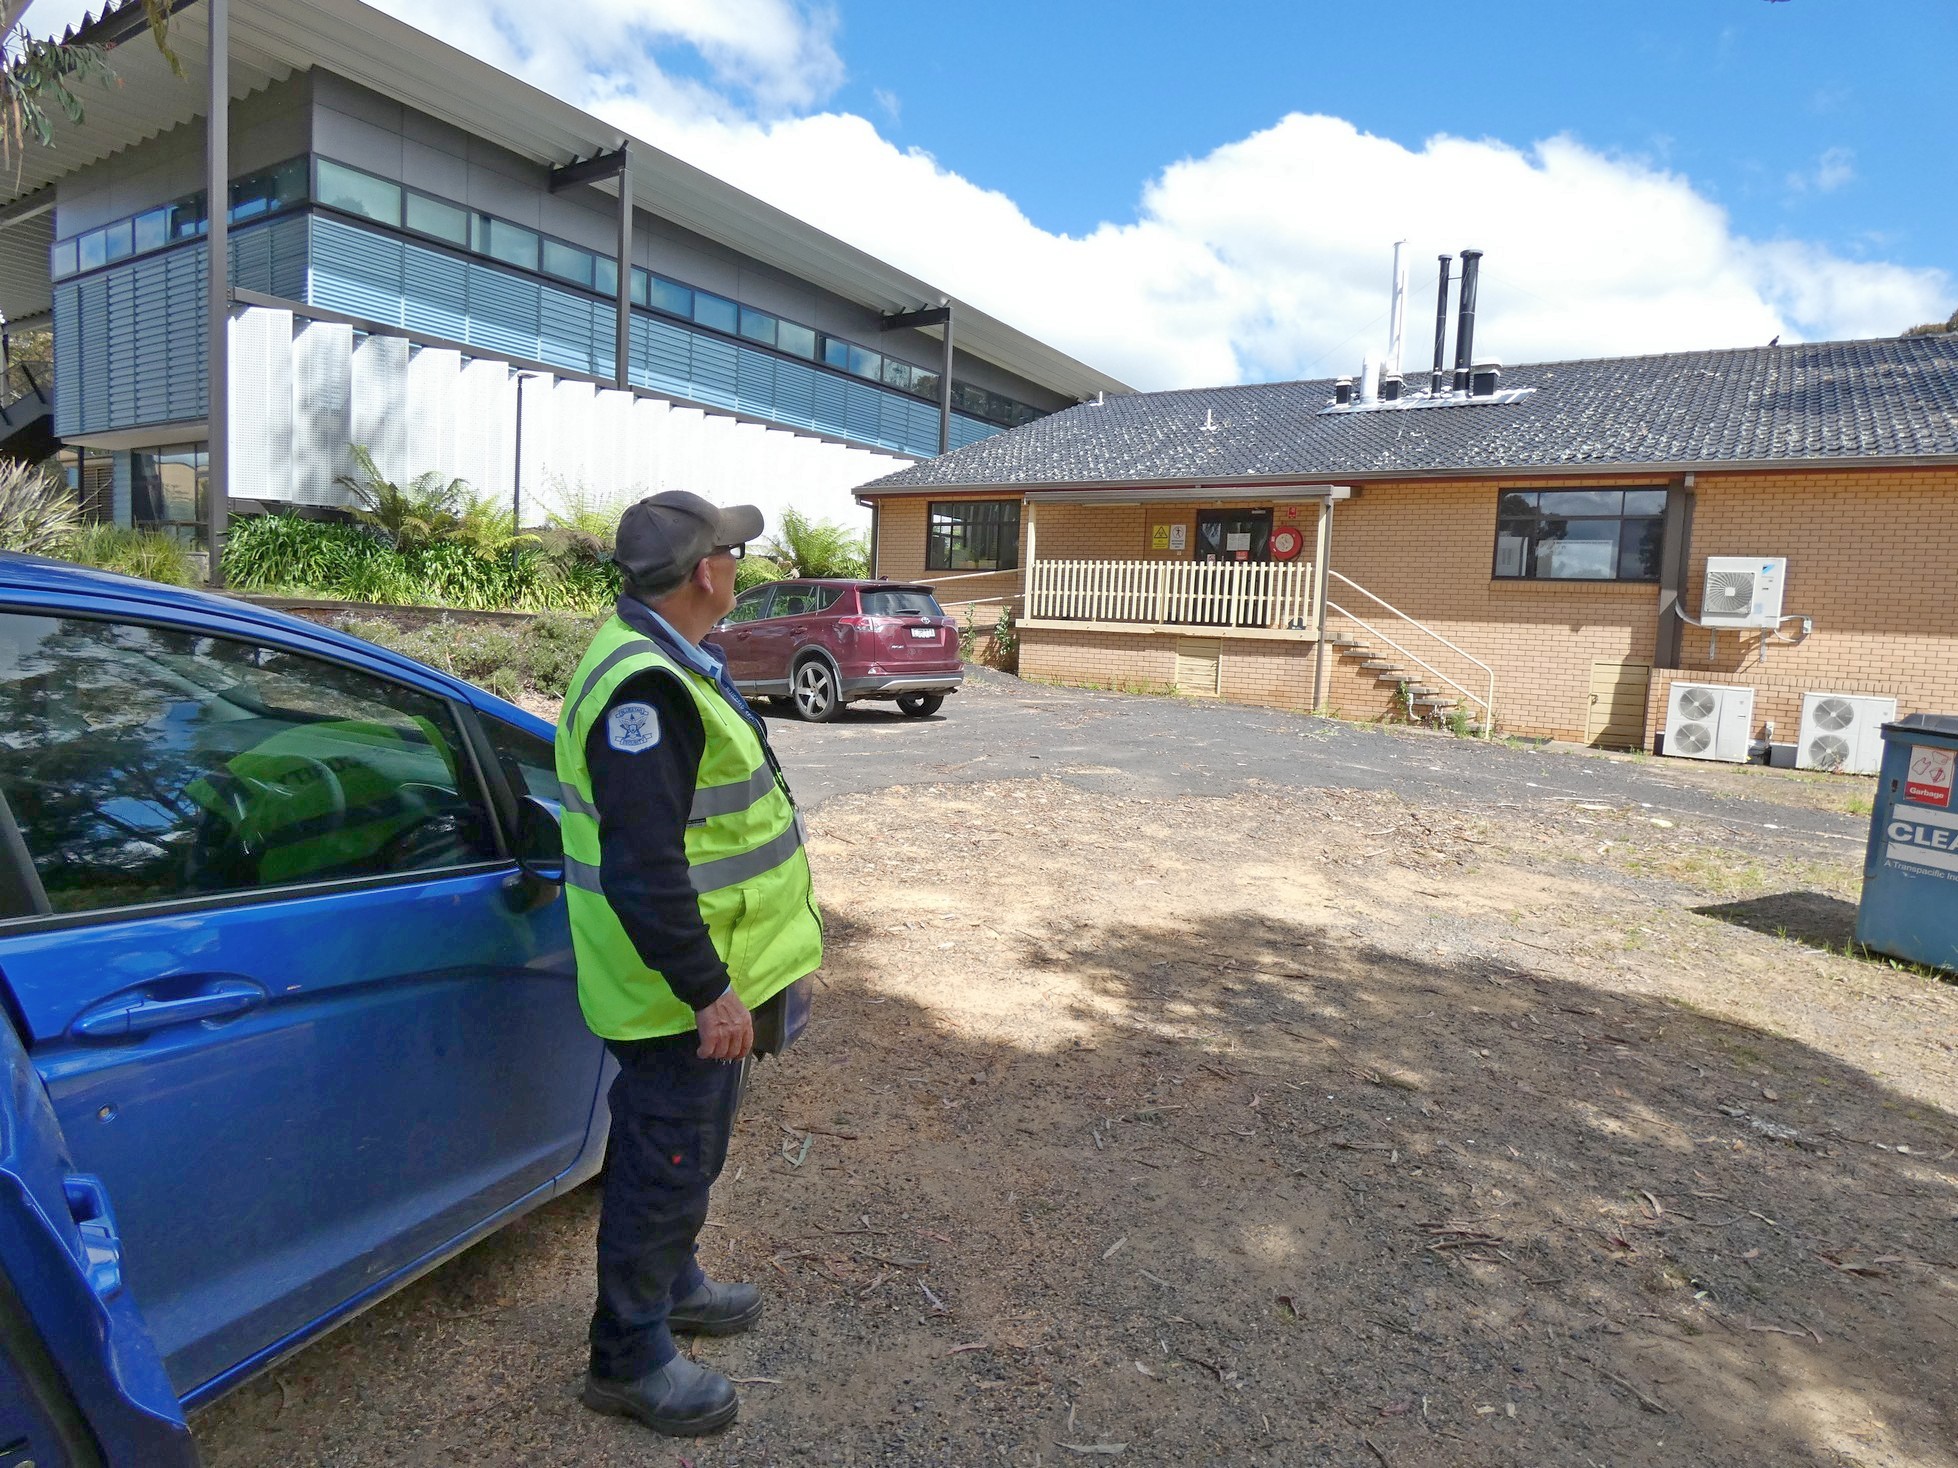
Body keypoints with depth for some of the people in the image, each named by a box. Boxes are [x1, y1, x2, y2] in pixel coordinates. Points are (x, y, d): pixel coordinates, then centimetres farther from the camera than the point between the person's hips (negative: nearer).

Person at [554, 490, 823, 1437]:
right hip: (682, 993, -10)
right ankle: (628, 1358, 27)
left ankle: (671, 1284, 47)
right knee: (667, 1165, 7)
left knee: (686, 1150, 26)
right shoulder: (644, 686, -27)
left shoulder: (663, 662, 9)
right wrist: (709, 992, -25)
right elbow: (643, 871, -32)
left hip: (707, 974, 10)